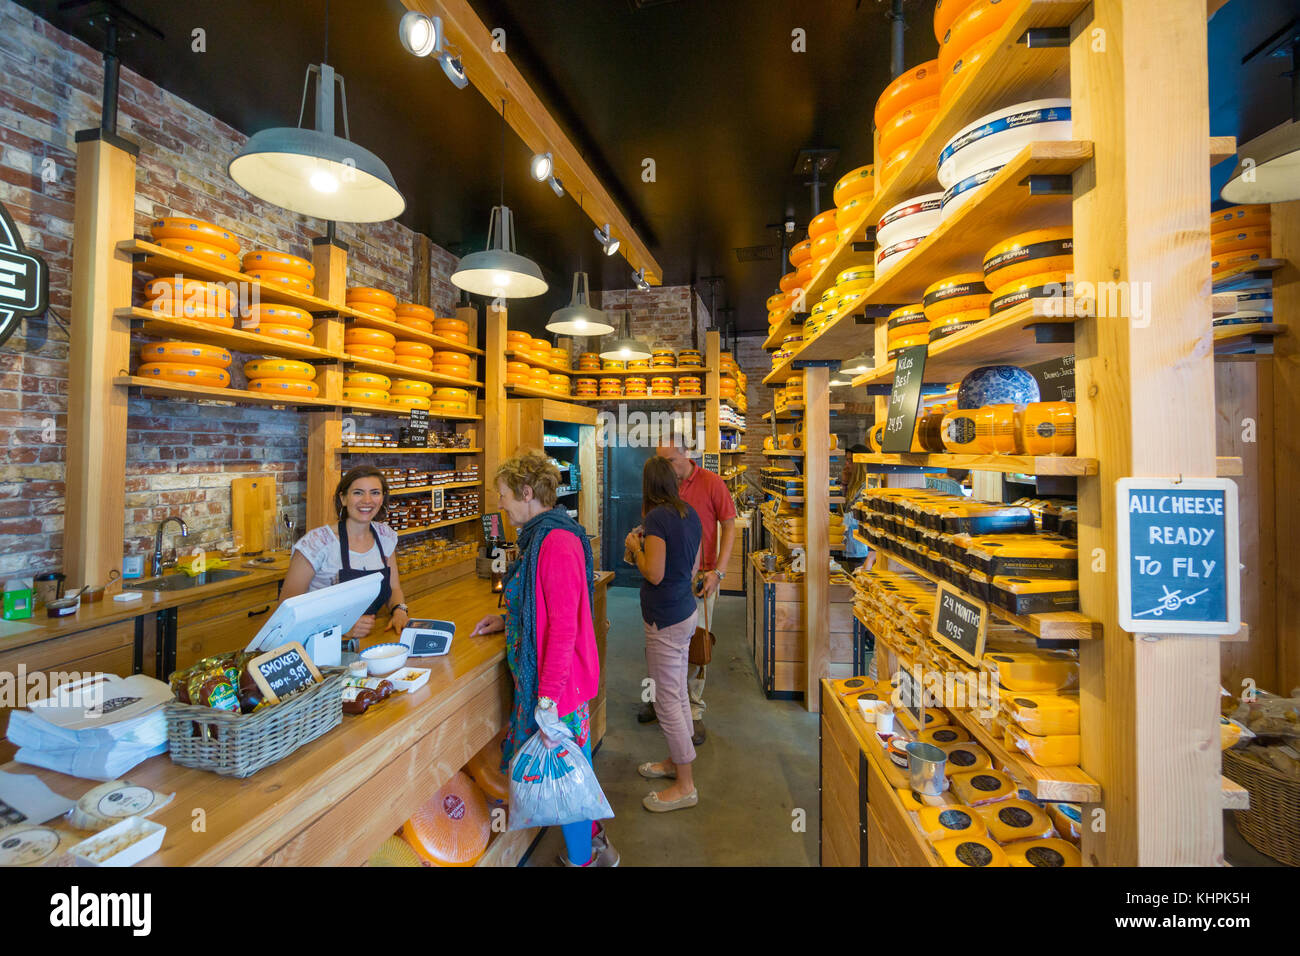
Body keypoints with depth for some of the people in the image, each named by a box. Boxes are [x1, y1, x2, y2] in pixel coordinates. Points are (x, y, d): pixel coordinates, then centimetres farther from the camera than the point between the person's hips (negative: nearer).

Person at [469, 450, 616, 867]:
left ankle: (582, 857, 30)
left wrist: (548, 697, -23)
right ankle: (591, 840, 42)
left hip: (557, 681, -10)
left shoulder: (556, 543, -24)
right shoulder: (544, 535, 9)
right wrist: (508, 619, 12)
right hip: (550, 675, 10)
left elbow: (563, 626, -26)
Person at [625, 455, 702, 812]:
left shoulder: (657, 517, -20)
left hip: (665, 619, -9)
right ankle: (676, 761, 38)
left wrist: (635, 547, -6)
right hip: (686, 611, 9)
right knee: (678, 693, 21)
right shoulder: (690, 514, 5)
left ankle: (685, 786, 16)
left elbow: (654, 574, -22)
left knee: (667, 701, 3)